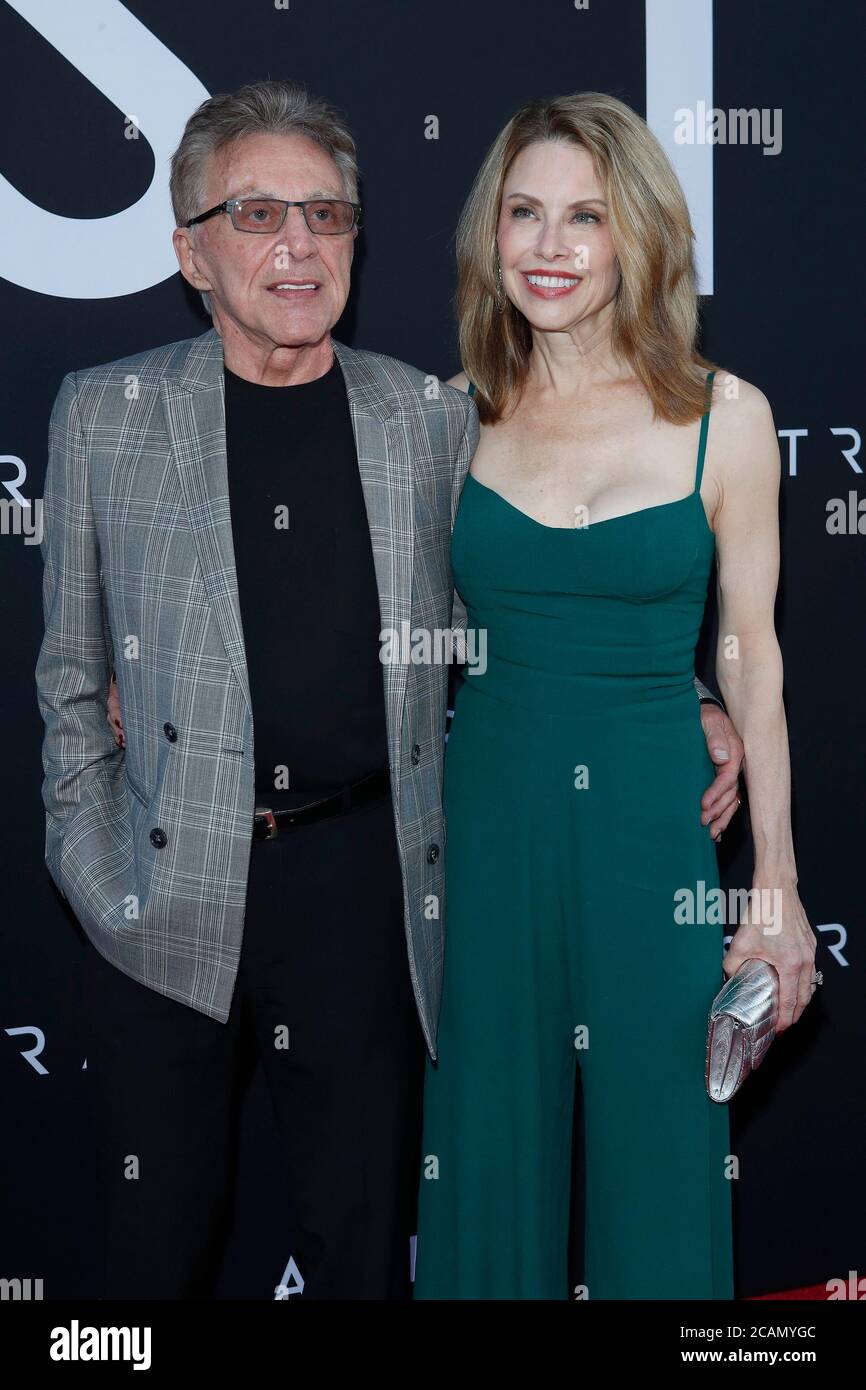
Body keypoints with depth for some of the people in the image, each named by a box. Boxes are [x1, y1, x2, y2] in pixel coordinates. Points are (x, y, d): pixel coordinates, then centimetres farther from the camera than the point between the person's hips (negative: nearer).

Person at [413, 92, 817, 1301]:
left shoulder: (726, 417, -3)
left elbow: (749, 657, 1)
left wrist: (776, 880, 0)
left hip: (655, 825, -1)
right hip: (488, 822, 2)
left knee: (656, 1151, 8)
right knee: (491, 1144, 12)